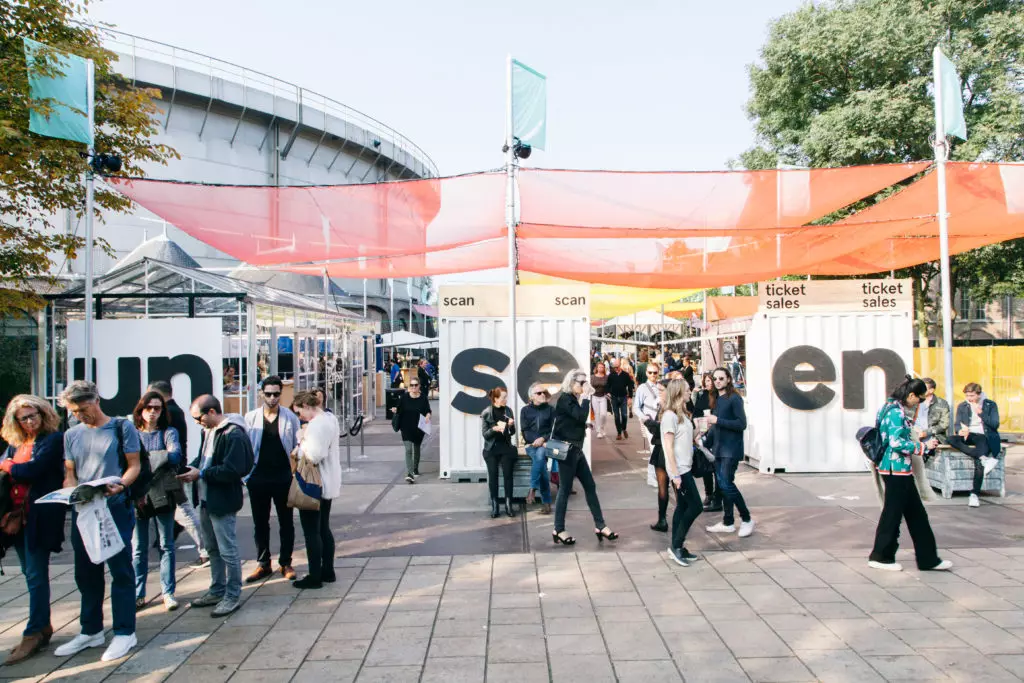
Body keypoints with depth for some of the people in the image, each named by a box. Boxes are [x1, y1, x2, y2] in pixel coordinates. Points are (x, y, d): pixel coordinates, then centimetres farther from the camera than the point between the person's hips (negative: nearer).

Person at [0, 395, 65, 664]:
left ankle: (34, 634, 5)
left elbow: (34, 469, -16)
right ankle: (43, 626, 24)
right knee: (30, 573, 13)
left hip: (40, 516, -7)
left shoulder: (54, 439, -8)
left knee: (36, 575, -3)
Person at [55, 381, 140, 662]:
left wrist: (119, 485, -22)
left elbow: (134, 465, -3)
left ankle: (124, 633, 8)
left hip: (116, 508, -5)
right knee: (86, 573, 14)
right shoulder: (72, 435, 11)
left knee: (120, 570, -1)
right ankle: (91, 631, 28)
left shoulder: (122, 428, -2)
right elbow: (69, 472, 12)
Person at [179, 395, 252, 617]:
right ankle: (217, 590, 33)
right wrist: (191, 467, -1)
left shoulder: (233, 435, -21)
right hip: (206, 499, 10)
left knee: (228, 551, 0)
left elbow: (232, 470, -26)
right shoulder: (208, 430, 10)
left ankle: (233, 595, 12)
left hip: (222, 502, -10)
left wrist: (201, 474, -20)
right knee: (213, 549, 20)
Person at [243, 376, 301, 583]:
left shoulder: (290, 417, -2)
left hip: (283, 476, -1)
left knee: (286, 522, 8)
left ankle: (285, 563, 21)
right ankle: (263, 564, 24)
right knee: (260, 523, 11)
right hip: (258, 477, 2)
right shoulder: (251, 417, 3)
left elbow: (297, 447, 1)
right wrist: (244, 475, -3)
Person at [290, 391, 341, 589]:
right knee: (323, 528, 16)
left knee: (311, 531, 0)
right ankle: (328, 572, 24)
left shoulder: (316, 424, -21)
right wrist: (305, 442, 6)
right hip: (328, 484, 10)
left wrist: (302, 442, -12)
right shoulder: (330, 418, 10)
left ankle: (315, 577, 8)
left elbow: (314, 455, -28)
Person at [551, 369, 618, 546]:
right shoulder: (565, 398, -13)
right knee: (565, 489, -2)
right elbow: (582, 416, -25)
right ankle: (559, 530, 8)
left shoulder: (575, 399, 14)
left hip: (576, 449, 9)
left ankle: (600, 526, 14)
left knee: (590, 486, 9)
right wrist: (586, 396, -17)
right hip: (566, 450, -9)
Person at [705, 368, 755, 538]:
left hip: (731, 449, -7)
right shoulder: (716, 400, 12)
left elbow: (742, 424, -17)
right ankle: (728, 523, 18)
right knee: (722, 485, 9)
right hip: (719, 448, 7)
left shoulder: (734, 398, -10)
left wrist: (717, 420, -19)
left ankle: (746, 519, 4)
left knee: (727, 484, -11)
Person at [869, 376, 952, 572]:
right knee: (893, 513, 1)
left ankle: (928, 559, 22)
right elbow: (897, 443, -24)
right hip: (896, 469, -10)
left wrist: (923, 443, 16)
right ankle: (881, 557, 13)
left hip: (900, 469, 10)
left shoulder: (894, 409, 13)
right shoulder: (896, 412, -18)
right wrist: (923, 446, -14)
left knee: (916, 513, 14)